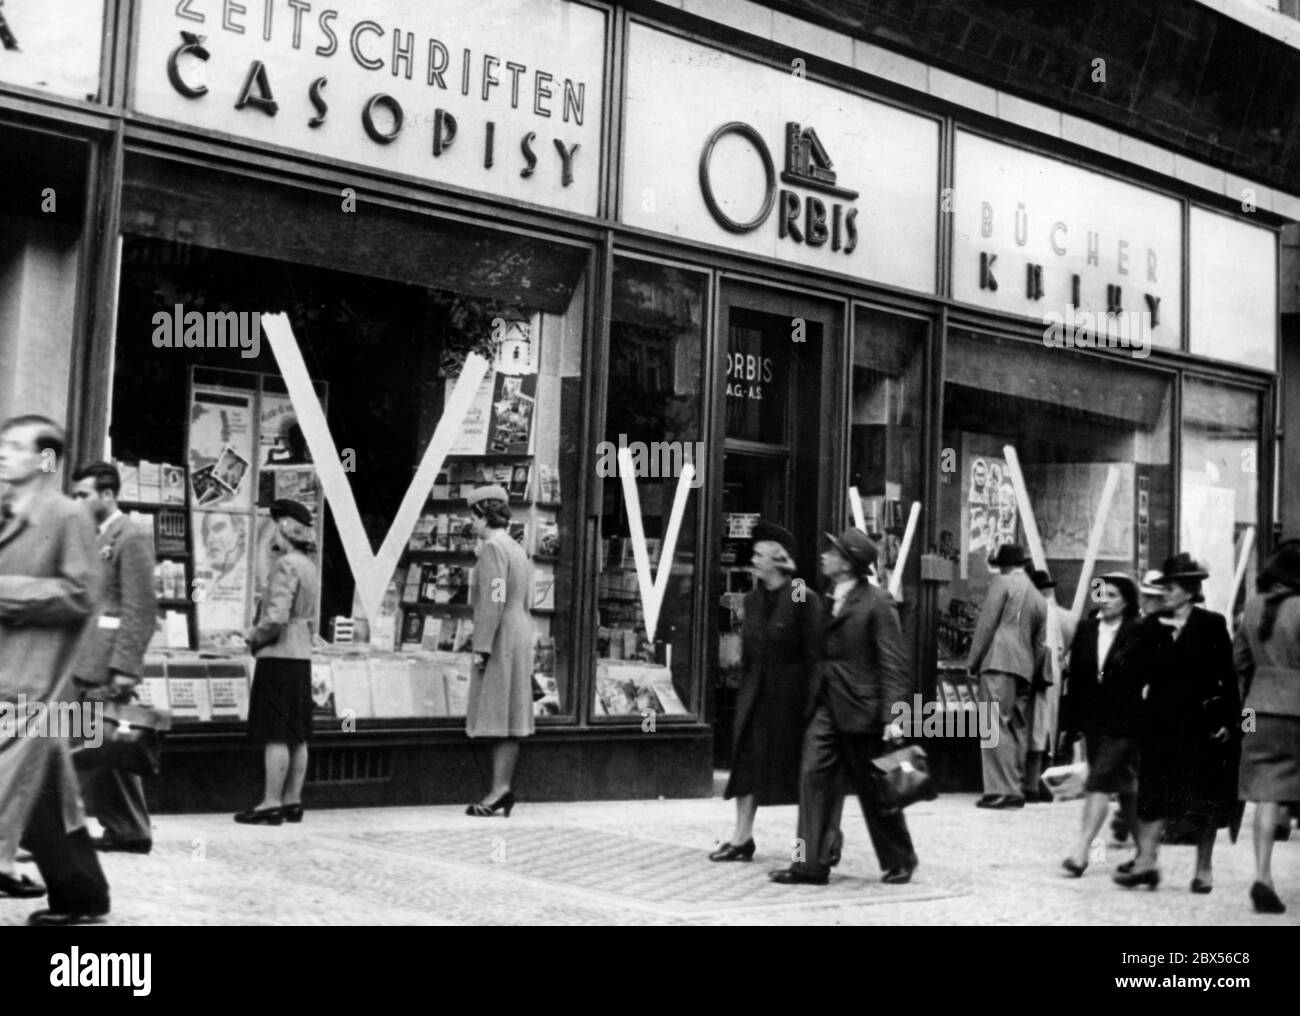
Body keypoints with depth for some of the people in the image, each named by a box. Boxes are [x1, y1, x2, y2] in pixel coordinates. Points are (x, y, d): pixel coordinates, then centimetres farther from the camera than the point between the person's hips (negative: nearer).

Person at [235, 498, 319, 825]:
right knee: (297, 736, 10)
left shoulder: (287, 565, -14)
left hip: (278, 657, -9)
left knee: (276, 736, -7)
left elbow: (276, 617, -21)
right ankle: (292, 802, 15)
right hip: (301, 656, 9)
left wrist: (253, 637, -7)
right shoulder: (309, 566, 15)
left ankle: (271, 804, -5)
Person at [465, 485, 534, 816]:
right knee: (508, 721, 7)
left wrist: (482, 647, -19)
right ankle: (504, 790, 8)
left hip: (499, 640, -9)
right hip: (520, 636, 9)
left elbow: (494, 600, -20)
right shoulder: (517, 550, 17)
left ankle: (500, 789, -9)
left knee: (498, 719, -8)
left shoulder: (493, 548, -12)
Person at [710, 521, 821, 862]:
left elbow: (815, 652, -13)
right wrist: (745, 686, 12)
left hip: (791, 694, -6)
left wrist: (811, 699, -16)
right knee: (747, 762, 4)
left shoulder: (804, 600, -12)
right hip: (756, 694, 6)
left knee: (800, 767, 3)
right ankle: (742, 839, 10)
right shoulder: (753, 599, 8)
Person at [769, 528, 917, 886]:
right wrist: (813, 700, 12)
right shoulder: (828, 601, 11)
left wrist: (893, 715, -19)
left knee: (874, 790, 6)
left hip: (861, 710, -6)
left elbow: (892, 663, -13)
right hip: (826, 709, 7)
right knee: (813, 777, -3)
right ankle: (810, 864, -1)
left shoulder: (876, 603, -11)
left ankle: (899, 861, 24)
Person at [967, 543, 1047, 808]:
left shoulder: (1003, 583, 1)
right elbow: (1040, 644, 20)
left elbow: (986, 624, -6)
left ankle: (1001, 790, -18)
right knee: (1017, 729, 11)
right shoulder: (1039, 599, 21)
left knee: (996, 726, -11)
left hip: (998, 662, -8)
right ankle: (1017, 790, 11)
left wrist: (973, 660, -2)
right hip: (1024, 668, 8)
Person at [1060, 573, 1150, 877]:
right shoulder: (1086, 630, 7)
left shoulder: (1140, 634, -8)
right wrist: (1073, 723, 9)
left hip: (1124, 723, -6)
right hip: (1093, 722, 6)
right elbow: (1075, 678, 10)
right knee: (1124, 787, 16)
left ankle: (1080, 852, -15)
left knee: (1099, 782, -14)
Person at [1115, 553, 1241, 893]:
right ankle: (1145, 860, -7)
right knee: (1153, 792, -4)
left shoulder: (1212, 624, -2)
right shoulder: (1154, 625, 8)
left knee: (1204, 800, 6)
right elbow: (1145, 671, 11)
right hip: (1162, 722, 3)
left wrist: (1228, 720, -9)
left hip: (1201, 722, -3)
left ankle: (1204, 868, 15)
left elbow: (1228, 676, -5)